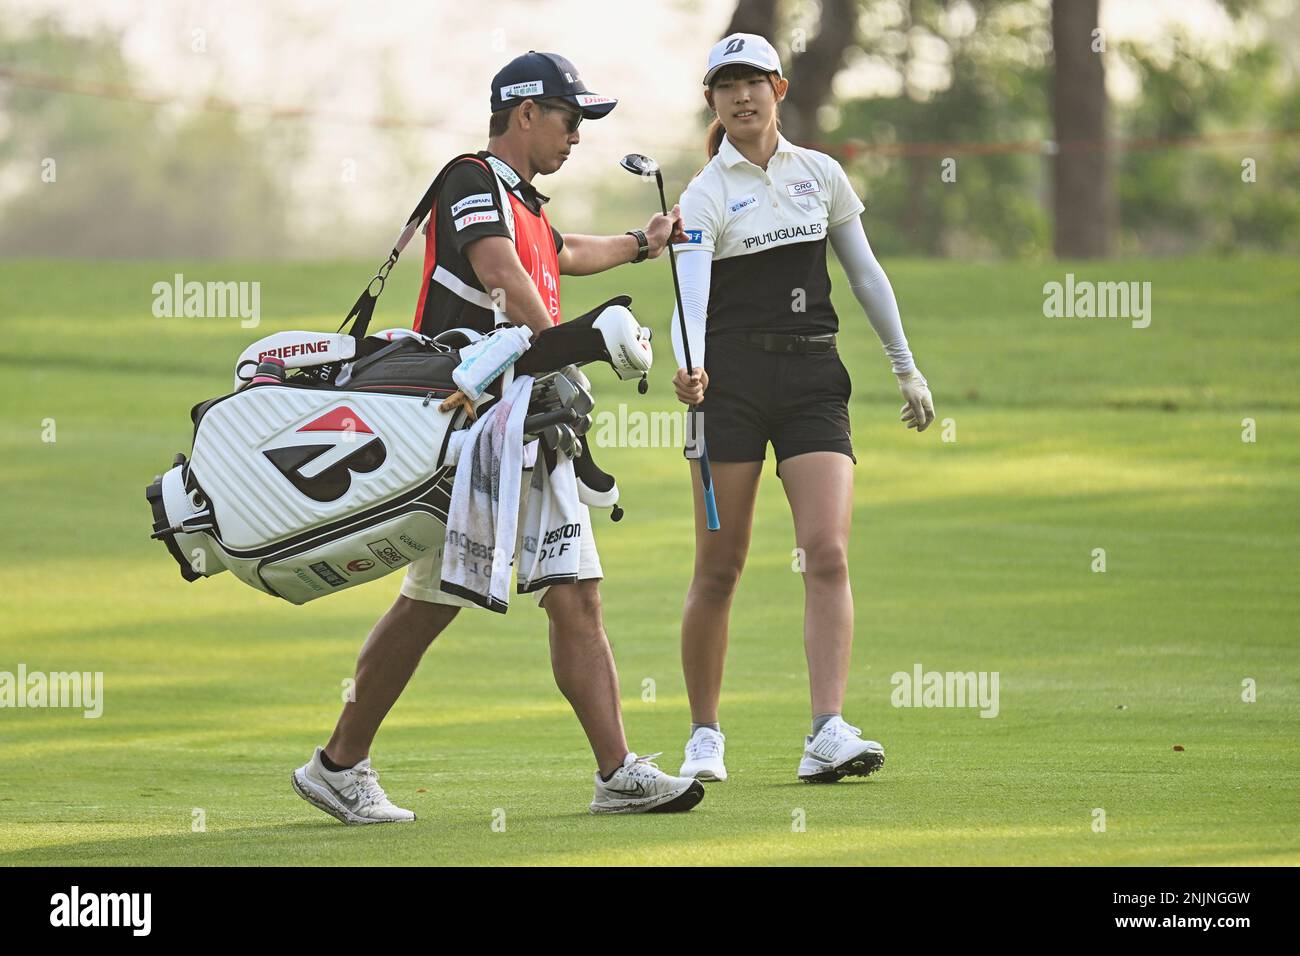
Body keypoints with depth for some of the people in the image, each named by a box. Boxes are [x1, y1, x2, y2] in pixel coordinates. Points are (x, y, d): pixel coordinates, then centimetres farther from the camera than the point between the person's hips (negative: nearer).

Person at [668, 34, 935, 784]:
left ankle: (829, 734, -20)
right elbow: (692, 293, -18)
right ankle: (705, 735, 13)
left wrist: (907, 367, 16)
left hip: (813, 378, 3)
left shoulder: (821, 174, 9)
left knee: (828, 551, -12)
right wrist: (689, 369, -36)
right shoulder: (706, 194, -3)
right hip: (733, 378, -2)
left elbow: (866, 273, 17)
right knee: (720, 566, -1)